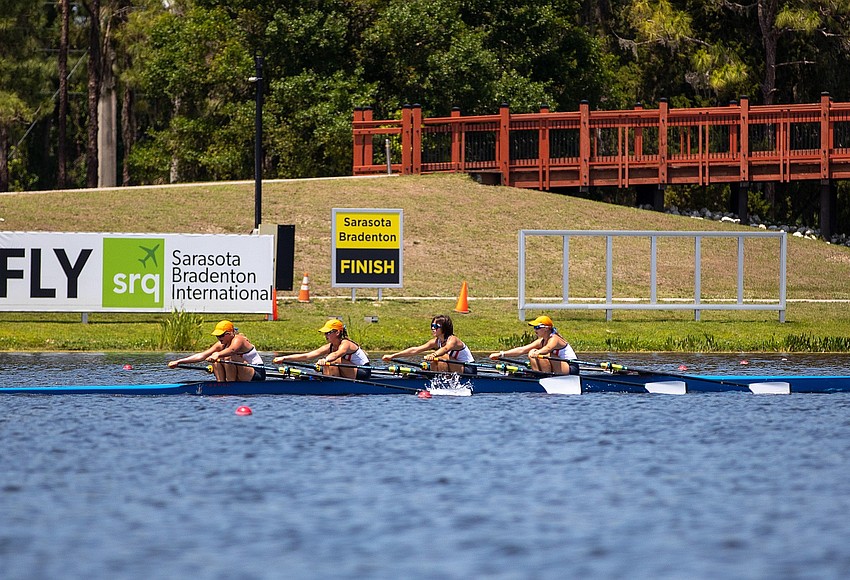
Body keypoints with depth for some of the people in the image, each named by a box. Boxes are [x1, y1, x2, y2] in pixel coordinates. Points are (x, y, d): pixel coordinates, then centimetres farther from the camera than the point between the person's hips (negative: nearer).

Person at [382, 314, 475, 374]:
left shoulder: (452, 340, -21)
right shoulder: (436, 342, 0)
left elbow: (445, 349, -46)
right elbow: (415, 350, -5)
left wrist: (433, 355, -67)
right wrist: (392, 356, -12)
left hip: (469, 370, -8)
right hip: (457, 370, 8)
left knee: (443, 357, -27)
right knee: (433, 362, -6)